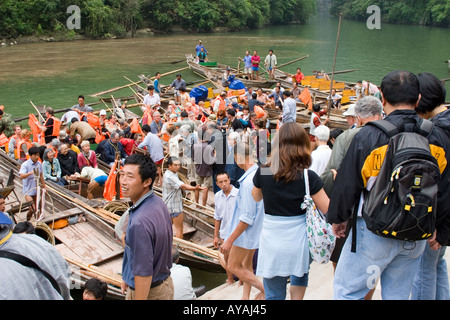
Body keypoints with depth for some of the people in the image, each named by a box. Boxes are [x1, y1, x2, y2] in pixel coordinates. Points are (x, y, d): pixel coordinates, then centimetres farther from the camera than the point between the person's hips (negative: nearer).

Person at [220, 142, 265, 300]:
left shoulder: (248, 181, -29)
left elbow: (247, 218, -27)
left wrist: (230, 240, -20)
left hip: (247, 231, -9)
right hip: (256, 228, 9)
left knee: (233, 266, 4)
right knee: (246, 264, 20)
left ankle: (265, 289, 9)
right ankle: (245, 296, 34)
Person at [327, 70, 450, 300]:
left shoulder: (369, 135, -15)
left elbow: (347, 184, -9)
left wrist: (337, 218, 7)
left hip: (375, 232, -5)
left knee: (346, 291, 9)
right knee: (398, 295, 19)